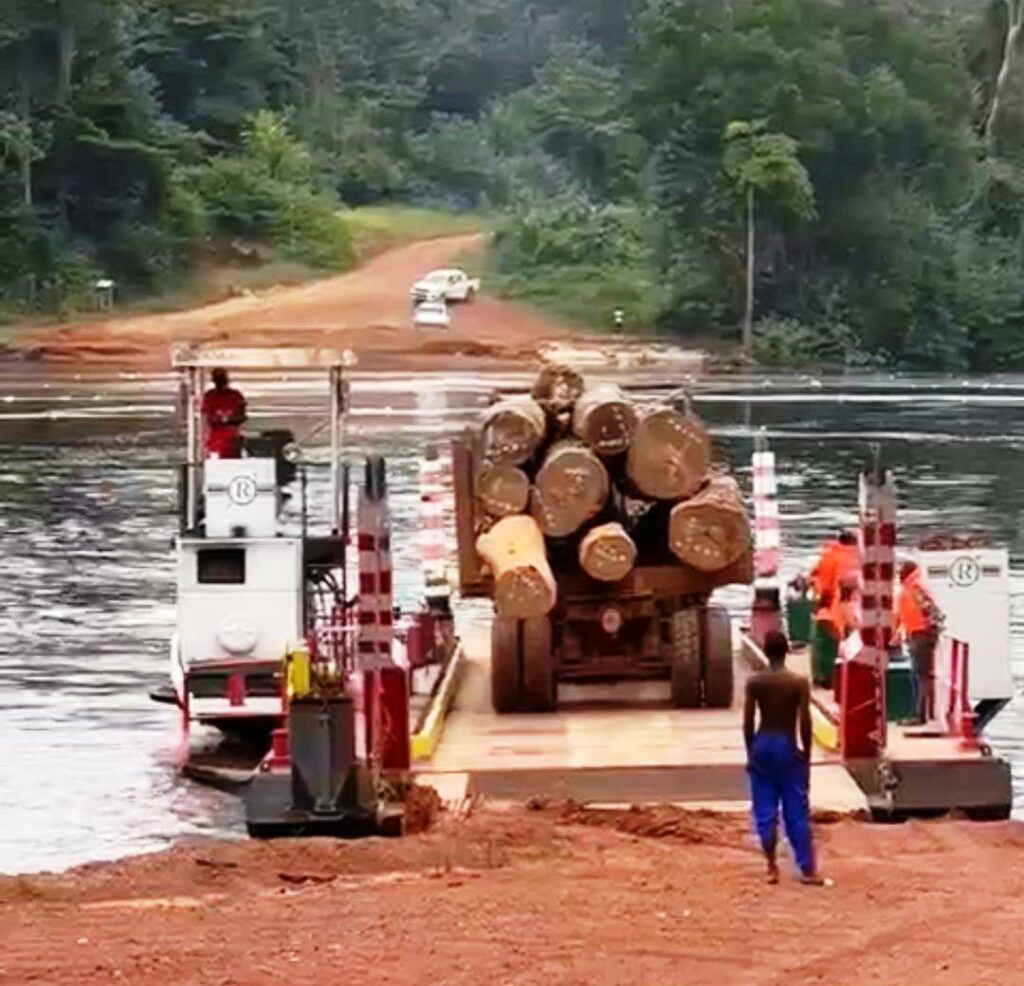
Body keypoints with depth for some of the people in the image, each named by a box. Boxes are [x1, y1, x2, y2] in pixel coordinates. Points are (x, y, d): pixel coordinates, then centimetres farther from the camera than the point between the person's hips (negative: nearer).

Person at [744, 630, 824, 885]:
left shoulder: (754, 682, -5)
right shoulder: (799, 682, -9)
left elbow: (748, 723, -4)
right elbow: (805, 723, -10)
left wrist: (750, 754, 7)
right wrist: (807, 756, 1)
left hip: (762, 745, 1)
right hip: (788, 747, -1)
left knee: (765, 810, 9)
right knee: (797, 811, 5)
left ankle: (772, 867, 8)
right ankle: (807, 869, 7)